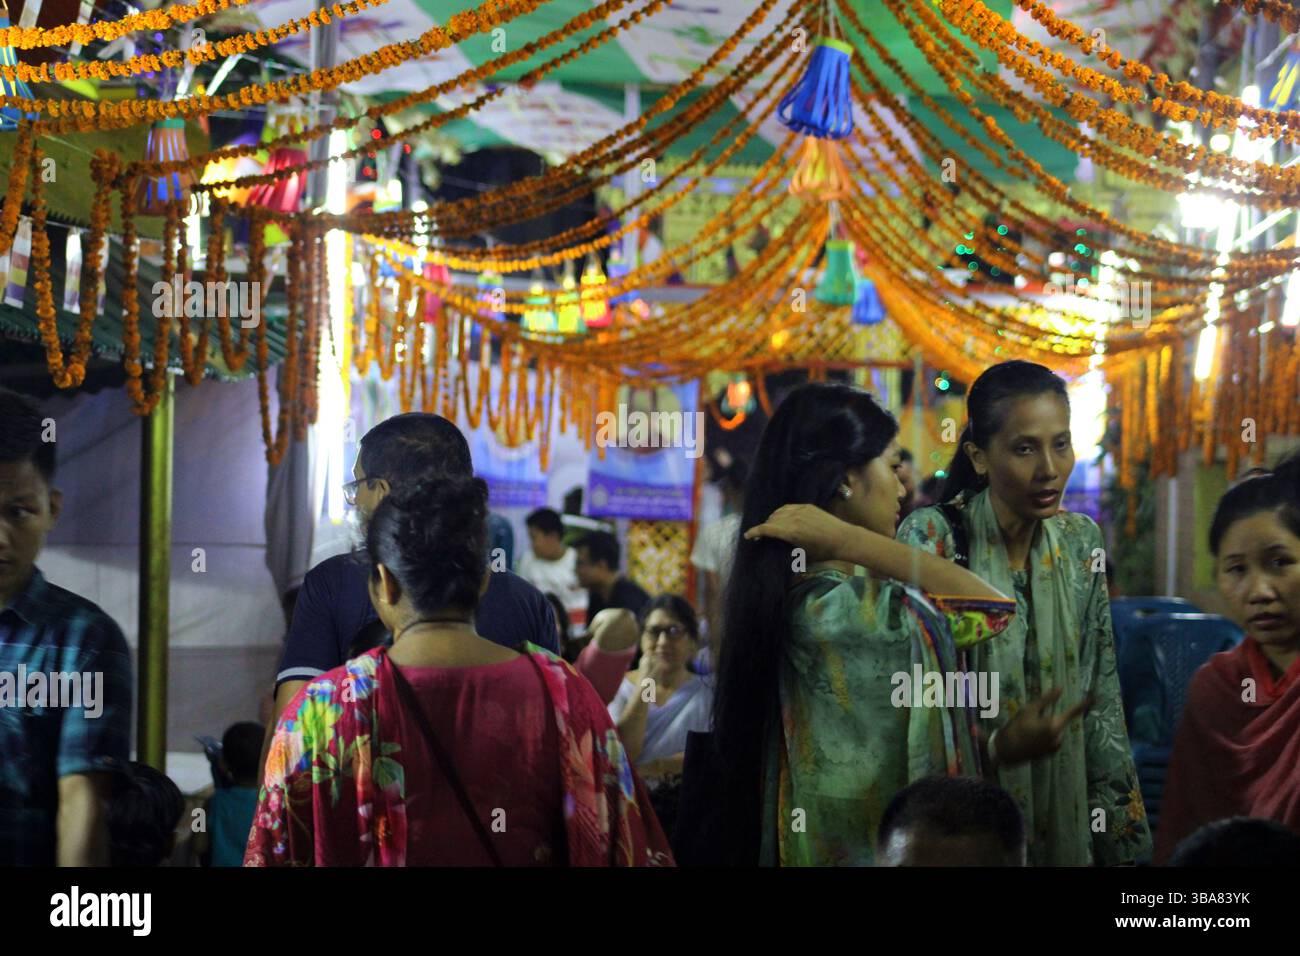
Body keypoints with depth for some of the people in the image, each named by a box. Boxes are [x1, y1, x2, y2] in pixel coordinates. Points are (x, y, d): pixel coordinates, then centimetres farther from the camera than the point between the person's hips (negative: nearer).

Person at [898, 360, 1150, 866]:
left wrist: (1118, 827, 2)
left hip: (1063, 818, 4)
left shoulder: (1081, 541, -1)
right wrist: (997, 740, -36)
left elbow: (1101, 696, 4)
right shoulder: (931, 538, -16)